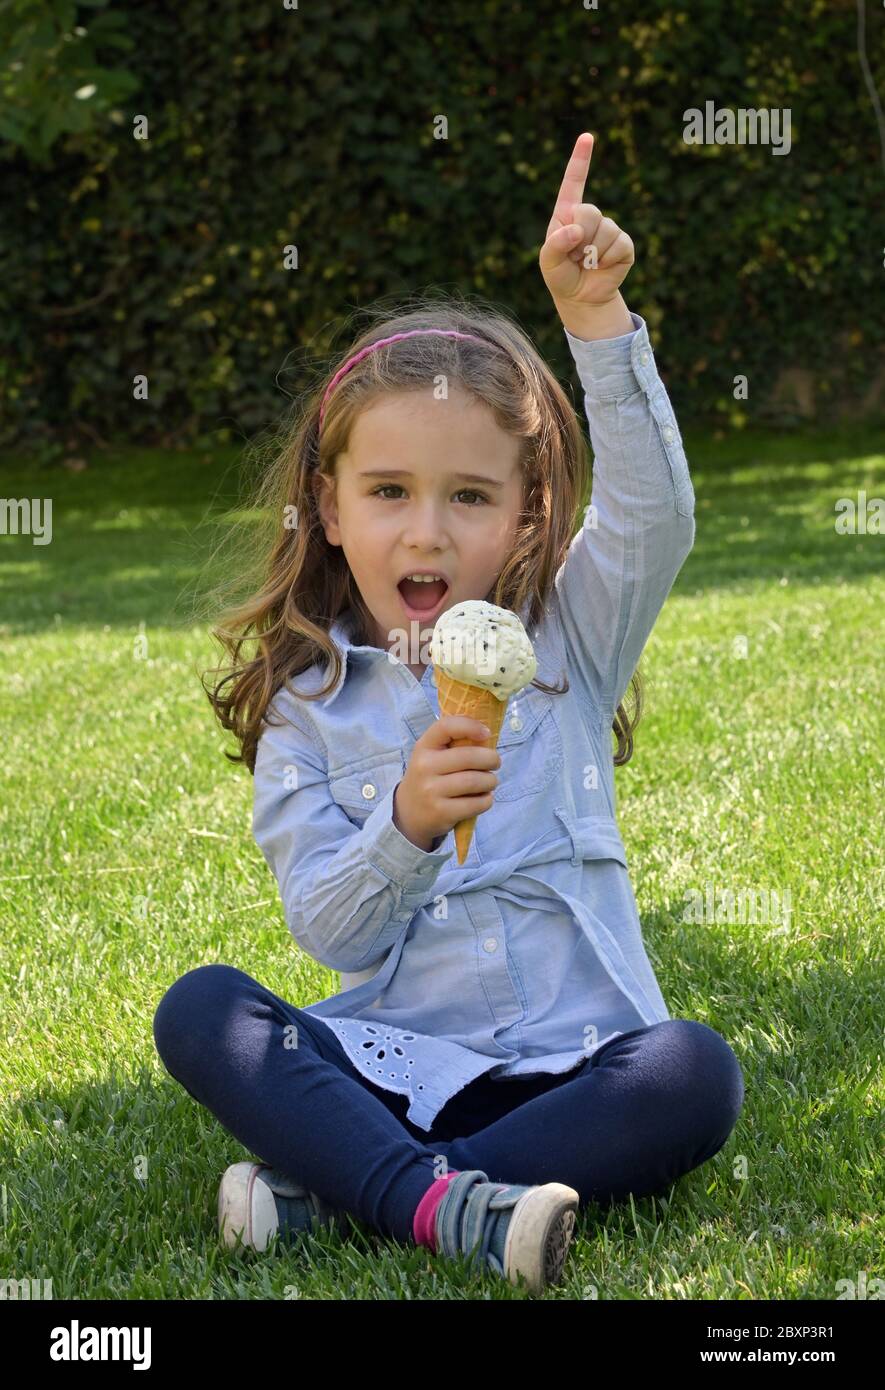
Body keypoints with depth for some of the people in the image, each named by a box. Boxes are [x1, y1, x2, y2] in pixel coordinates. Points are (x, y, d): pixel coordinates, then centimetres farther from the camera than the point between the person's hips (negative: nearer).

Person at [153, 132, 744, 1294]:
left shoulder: (566, 641, 6)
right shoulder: (309, 703, 4)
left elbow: (655, 513, -14)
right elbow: (327, 929, -5)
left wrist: (596, 319, -22)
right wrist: (408, 825, -25)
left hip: (567, 1058, 0)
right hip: (392, 1057, 0)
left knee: (696, 1074, -29)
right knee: (200, 1012, -21)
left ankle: (328, 1188, -28)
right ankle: (445, 1205, -38)